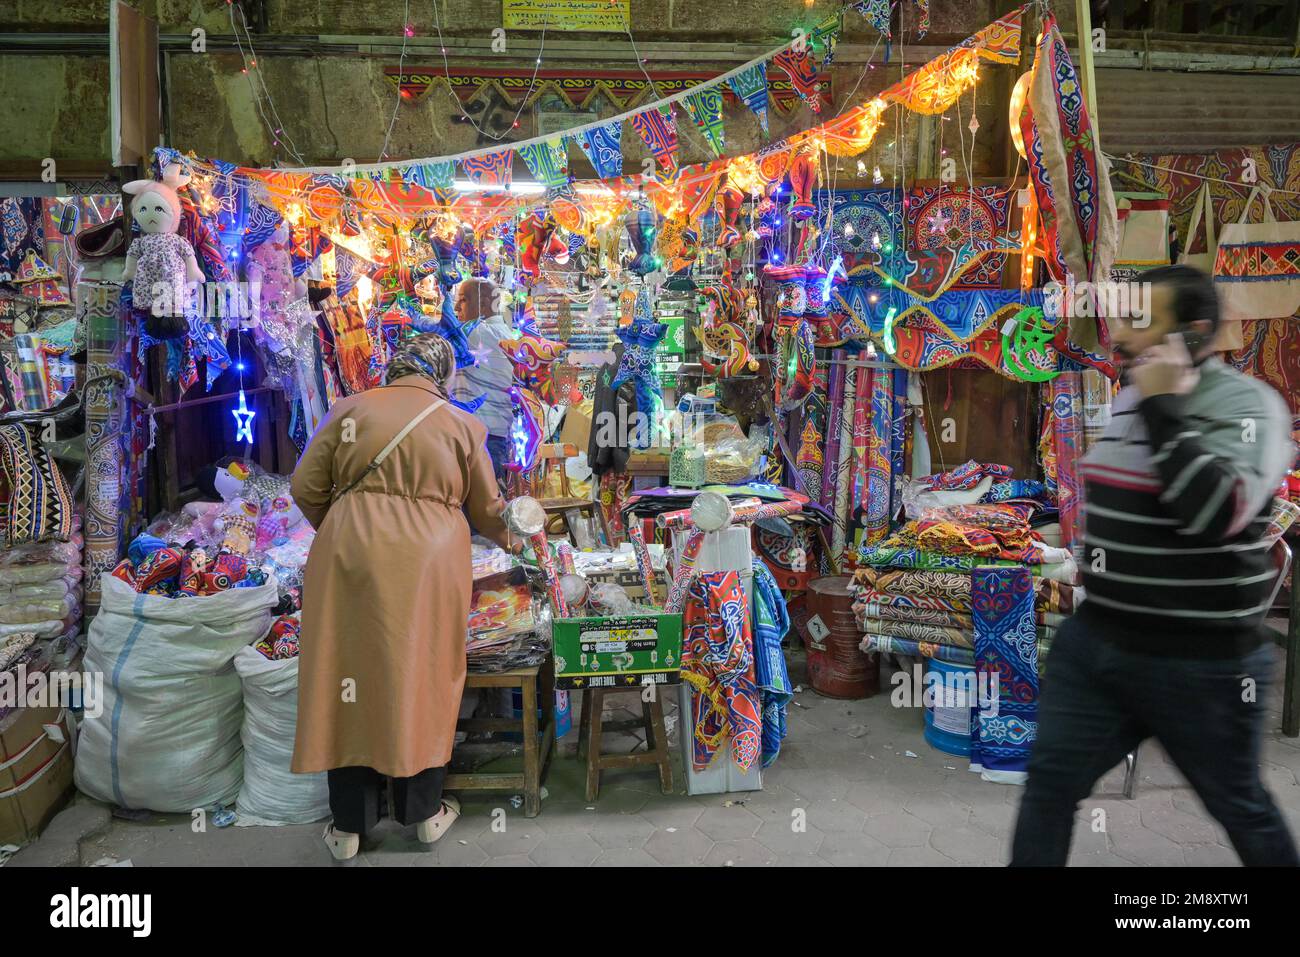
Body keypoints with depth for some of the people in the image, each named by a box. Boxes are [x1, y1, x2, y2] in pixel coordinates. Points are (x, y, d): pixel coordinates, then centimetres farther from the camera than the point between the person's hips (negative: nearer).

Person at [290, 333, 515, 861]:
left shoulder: (349, 410, 8)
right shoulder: (461, 425, 7)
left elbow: (306, 489, 6)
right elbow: (486, 510, 14)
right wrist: (506, 536, 36)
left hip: (350, 558, 1)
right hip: (426, 563, -1)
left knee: (351, 677, 10)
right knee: (421, 678, 12)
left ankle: (349, 826, 20)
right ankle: (424, 812, 25)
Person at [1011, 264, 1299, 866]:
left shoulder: (1246, 404, -14)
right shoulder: (1129, 396, 8)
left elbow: (1215, 512, -31)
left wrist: (1162, 408, -26)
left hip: (1200, 661, -6)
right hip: (1096, 640, 6)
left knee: (1238, 807, 15)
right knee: (1048, 785, 6)